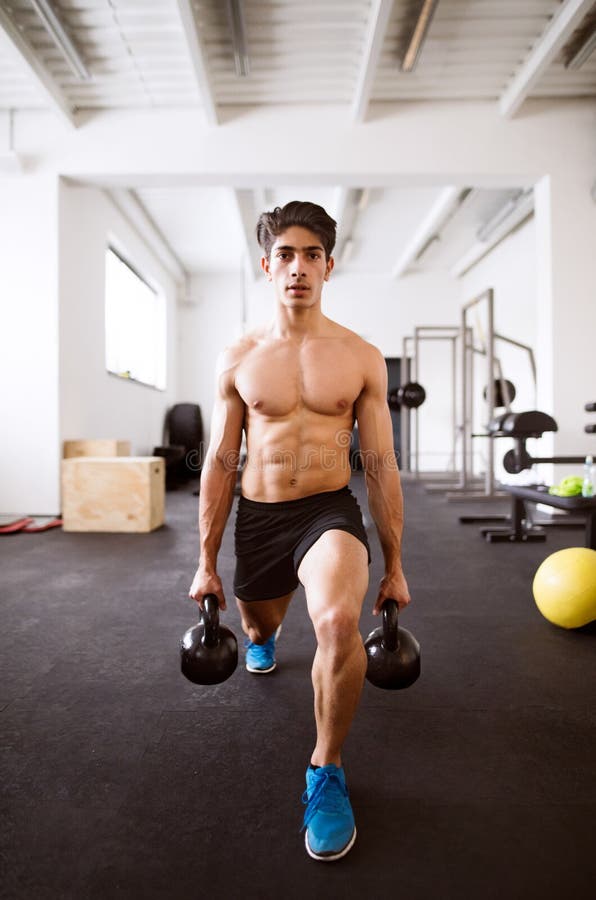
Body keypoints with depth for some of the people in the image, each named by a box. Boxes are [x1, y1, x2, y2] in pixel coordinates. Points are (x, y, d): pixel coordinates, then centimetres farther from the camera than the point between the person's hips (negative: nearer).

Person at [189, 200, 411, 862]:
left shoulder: (361, 357, -3)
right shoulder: (238, 358, 0)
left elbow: (380, 465, -1)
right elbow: (220, 463, 2)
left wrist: (395, 566, 0)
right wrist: (206, 563, 2)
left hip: (329, 511, -2)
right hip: (258, 516, 3)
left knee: (339, 623, -31)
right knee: (258, 624, 24)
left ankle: (326, 770, -1)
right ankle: (262, 634, 68)